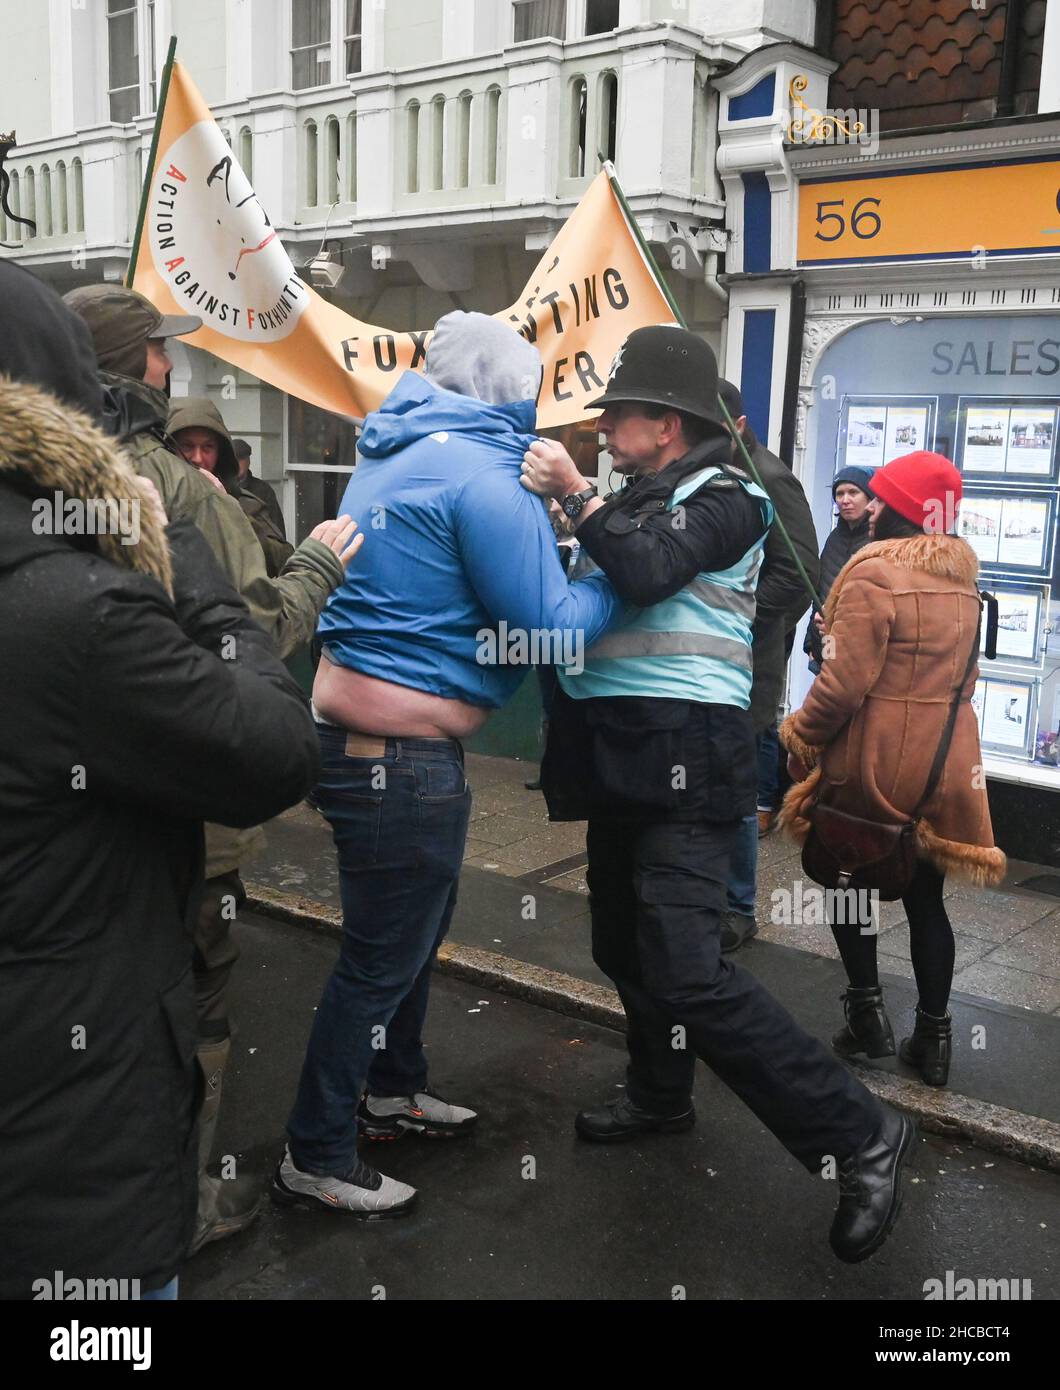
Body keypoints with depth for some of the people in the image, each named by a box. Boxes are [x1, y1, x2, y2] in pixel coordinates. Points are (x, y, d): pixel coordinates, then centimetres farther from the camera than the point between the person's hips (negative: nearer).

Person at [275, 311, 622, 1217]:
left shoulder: (392, 459, 13)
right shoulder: (480, 477, -17)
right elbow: (550, 626, -17)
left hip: (350, 730, 10)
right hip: (402, 757, -10)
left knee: (418, 923, 24)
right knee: (383, 956, 3)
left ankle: (392, 1090, 41)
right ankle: (316, 1160, 17)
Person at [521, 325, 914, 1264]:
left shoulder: (722, 497, -6)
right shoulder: (635, 501, 18)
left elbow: (648, 573, -23)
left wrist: (575, 494, -15)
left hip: (684, 761, -9)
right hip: (623, 760, 9)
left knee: (688, 974, -17)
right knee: (624, 947, 19)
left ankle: (860, 1135, -6)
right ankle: (661, 1095, 42)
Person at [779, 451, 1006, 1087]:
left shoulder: (876, 572, -17)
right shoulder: (963, 578, 7)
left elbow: (846, 681, -21)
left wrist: (802, 737, -7)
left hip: (877, 757, -6)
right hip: (947, 758, 6)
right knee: (925, 895, 14)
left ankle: (868, 1010, 15)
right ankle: (933, 1035, 20)